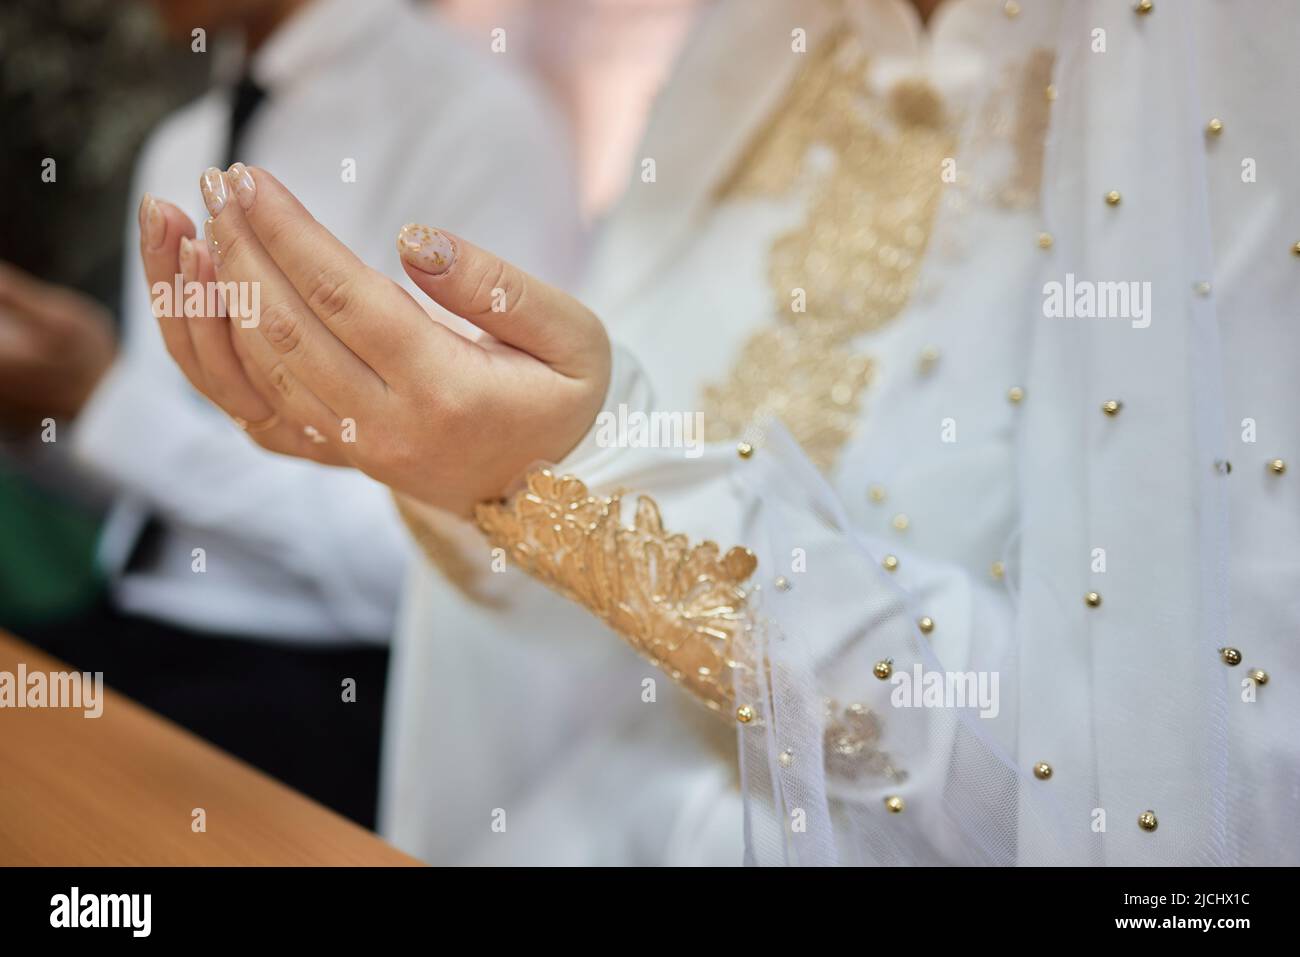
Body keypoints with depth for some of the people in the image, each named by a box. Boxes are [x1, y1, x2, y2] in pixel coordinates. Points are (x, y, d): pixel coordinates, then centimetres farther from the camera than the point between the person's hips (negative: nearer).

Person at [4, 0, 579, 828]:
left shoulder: (481, 124, -12)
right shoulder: (178, 152, 14)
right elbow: (155, 452, 15)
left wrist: (114, 406, -16)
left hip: (335, 680, -7)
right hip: (138, 628, 7)